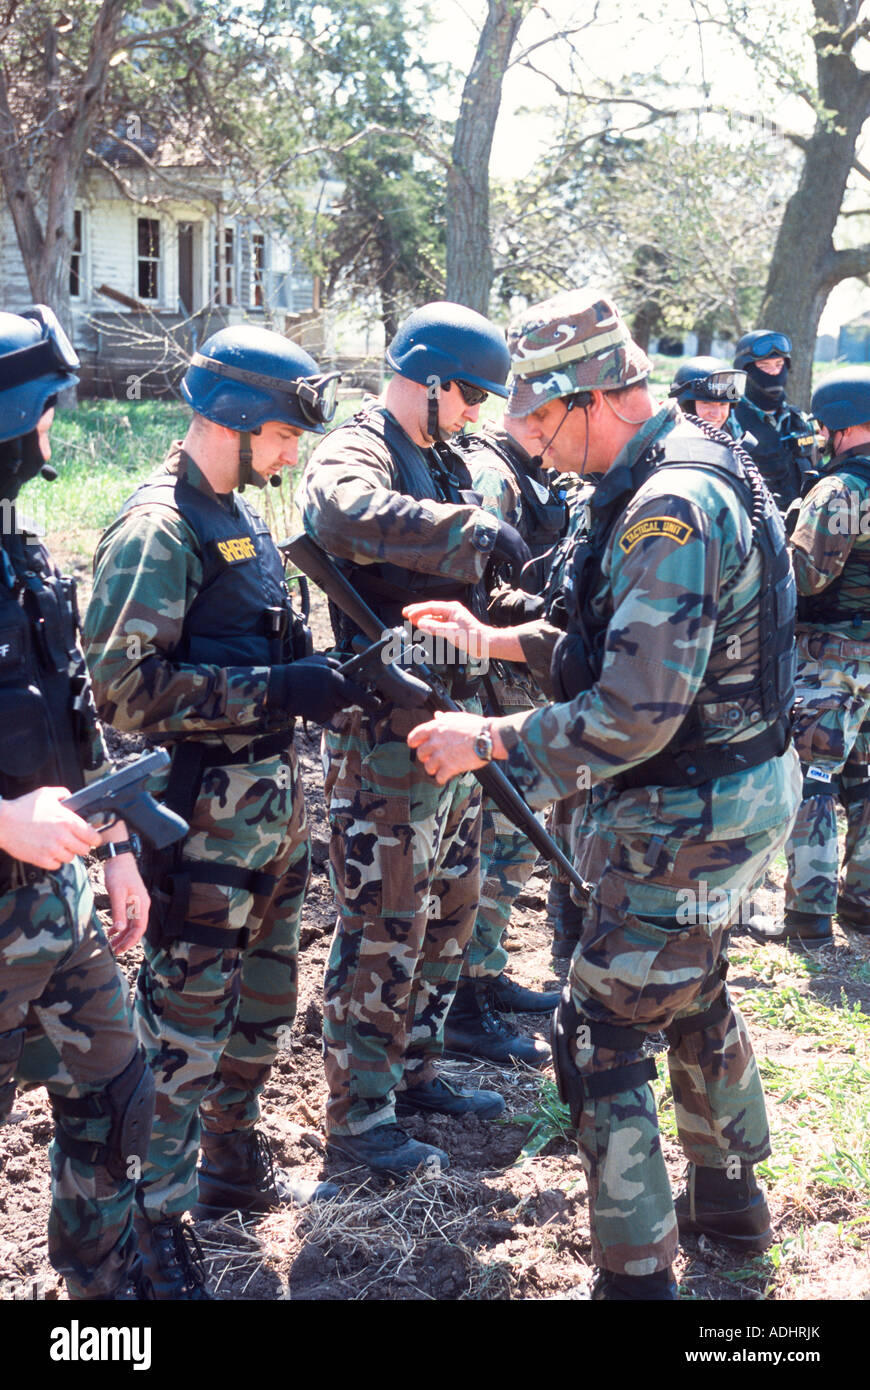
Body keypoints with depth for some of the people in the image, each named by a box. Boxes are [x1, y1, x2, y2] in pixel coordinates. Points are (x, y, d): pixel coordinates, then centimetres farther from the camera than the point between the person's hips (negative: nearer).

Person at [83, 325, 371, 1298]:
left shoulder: (239, 514, 12)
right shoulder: (157, 530, -17)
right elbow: (126, 687, -23)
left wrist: (320, 677, 5)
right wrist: (276, 690, -25)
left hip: (270, 802, 9)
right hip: (202, 814, -9)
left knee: (261, 1004, 20)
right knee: (186, 1019, 0)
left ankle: (234, 1165, 37)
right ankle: (157, 1217, 14)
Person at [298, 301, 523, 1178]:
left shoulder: (440, 465, 17)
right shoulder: (354, 455, -13)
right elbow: (351, 512, -38)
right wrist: (473, 531, -42)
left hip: (451, 722, 10)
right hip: (384, 735, -9)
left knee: (449, 911, 18)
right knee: (382, 929, -3)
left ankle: (413, 1071, 32)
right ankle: (358, 1116, 7)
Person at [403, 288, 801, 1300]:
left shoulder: (669, 508, -25)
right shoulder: (699, 466, 7)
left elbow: (634, 713, -30)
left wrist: (489, 740, -20)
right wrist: (500, 639, 9)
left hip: (686, 817, -10)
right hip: (741, 788, 11)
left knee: (600, 1035, -1)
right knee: (692, 994, 27)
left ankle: (637, 1270, 10)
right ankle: (729, 1196, 45)